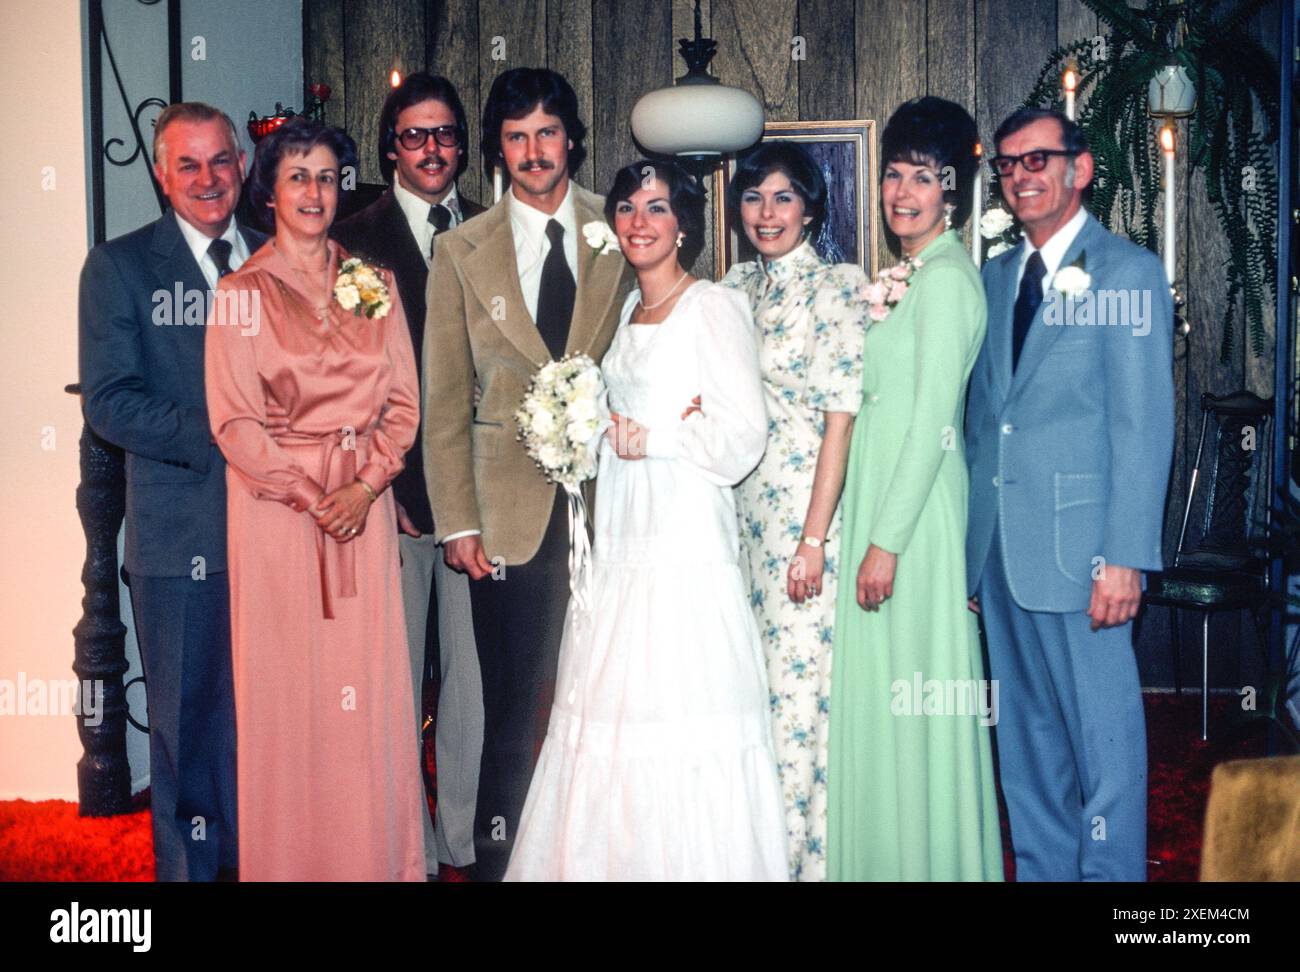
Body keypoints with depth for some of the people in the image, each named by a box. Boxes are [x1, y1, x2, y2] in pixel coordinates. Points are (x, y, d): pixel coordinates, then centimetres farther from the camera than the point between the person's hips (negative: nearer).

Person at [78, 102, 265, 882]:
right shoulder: (119, 267, 1)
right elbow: (108, 402, -8)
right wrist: (219, 437, -18)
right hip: (182, 535, -3)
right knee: (189, 719, 7)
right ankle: (191, 863, 23)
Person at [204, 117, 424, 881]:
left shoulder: (375, 285, 9)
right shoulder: (244, 291, -1)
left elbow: (403, 402, 6)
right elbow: (234, 421, -6)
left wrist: (365, 486, -8)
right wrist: (313, 495, -11)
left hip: (367, 507, 3)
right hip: (277, 506, -3)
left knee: (370, 683, 6)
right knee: (290, 684, 2)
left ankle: (380, 856, 18)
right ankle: (294, 858, 16)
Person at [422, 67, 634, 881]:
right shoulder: (462, 252, 7)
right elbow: (445, 401, 6)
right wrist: (457, 521, 0)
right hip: (513, 513, 0)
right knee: (515, 707, 5)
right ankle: (499, 857, 20)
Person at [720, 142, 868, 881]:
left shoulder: (837, 287, -8)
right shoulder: (737, 288, 10)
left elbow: (841, 418, -13)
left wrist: (813, 538, -17)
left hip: (805, 506, -6)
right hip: (739, 506, 6)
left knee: (800, 678, -1)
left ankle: (805, 852, 14)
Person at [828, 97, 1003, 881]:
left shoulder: (947, 277, -14)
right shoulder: (908, 275, 14)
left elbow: (930, 420, -18)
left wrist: (887, 541, -19)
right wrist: (873, 531, 12)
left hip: (914, 502, -9)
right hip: (879, 491, 9)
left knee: (909, 689, 0)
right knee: (881, 690, 15)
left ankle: (927, 859, 13)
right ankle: (888, 854, 27)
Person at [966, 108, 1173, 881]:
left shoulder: (1128, 272, -4)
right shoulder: (996, 277, 14)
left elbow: (1144, 426, -10)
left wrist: (1124, 556, -16)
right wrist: (971, 532, 7)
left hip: (1079, 545, -6)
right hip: (998, 545, 6)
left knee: (1102, 729, 1)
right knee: (1026, 730, 14)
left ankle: (1110, 873, 15)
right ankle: (1042, 867, 27)